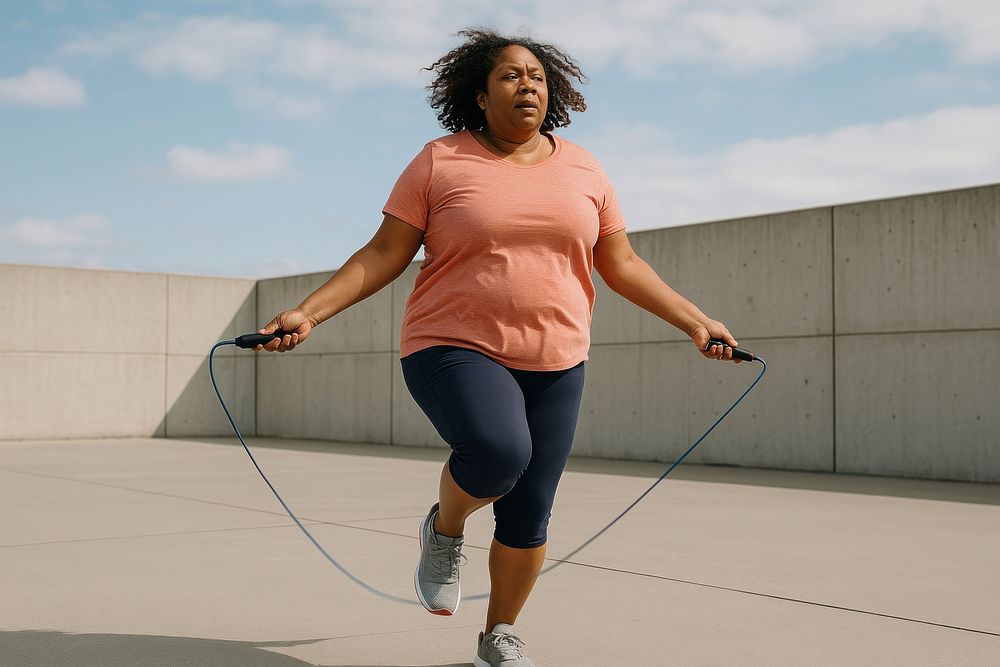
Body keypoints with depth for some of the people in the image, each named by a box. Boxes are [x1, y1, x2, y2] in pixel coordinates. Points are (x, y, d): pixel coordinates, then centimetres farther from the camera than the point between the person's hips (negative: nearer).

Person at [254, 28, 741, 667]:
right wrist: (309, 312, -11)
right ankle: (446, 527, 2)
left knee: (529, 517, 4)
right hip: (454, 351, -3)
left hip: (554, 365, 4)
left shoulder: (583, 169, 9)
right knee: (498, 451, -32)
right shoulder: (440, 162, 0)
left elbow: (622, 264, 13)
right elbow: (385, 253, -1)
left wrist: (696, 321, 9)